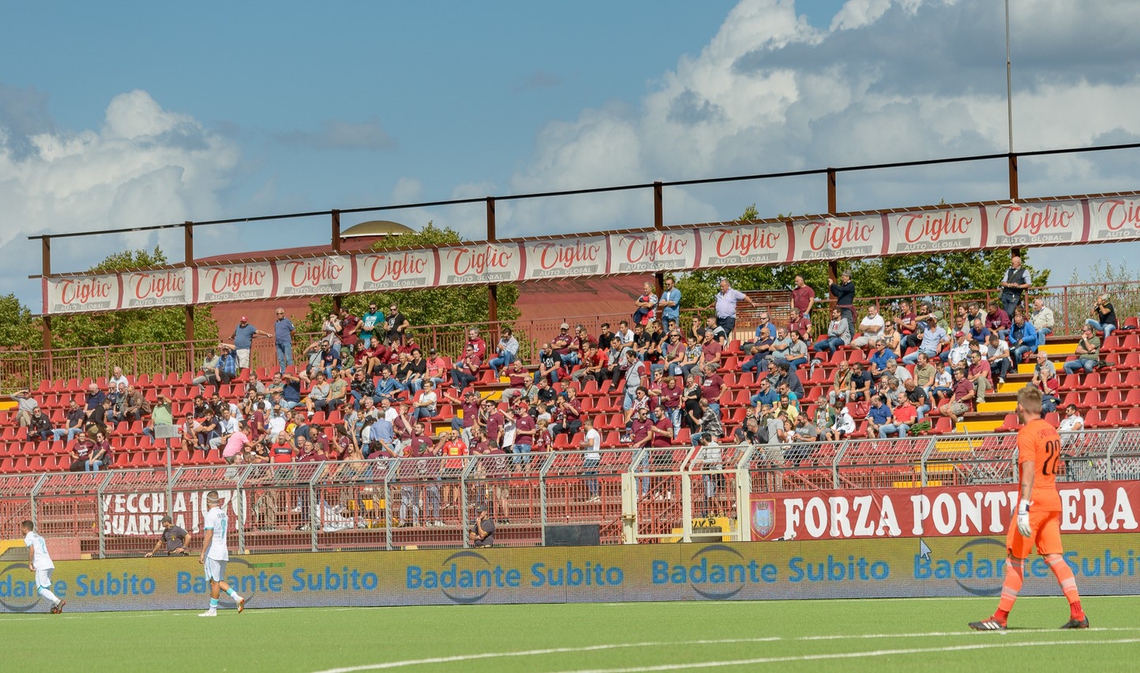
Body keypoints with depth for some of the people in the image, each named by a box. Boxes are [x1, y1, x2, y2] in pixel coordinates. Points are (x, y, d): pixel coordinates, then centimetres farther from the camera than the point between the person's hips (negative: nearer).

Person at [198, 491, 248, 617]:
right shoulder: (223, 514, 12)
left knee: (214, 581, -4)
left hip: (213, 552, -8)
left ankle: (212, 610, 0)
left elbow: (209, 535, -20)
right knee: (219, 581, 14)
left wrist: (202, 552, -19)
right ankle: (237, 598, 0)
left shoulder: (211, 515, -13)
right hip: (223, 551, 8)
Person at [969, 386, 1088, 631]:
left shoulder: (1026, 433, -12)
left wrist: (1023, 509, -28)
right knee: (1055, 558, 6)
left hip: (1034, 501, -8)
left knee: (1015, 559, -3)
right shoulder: (1052, 431, 14)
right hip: (1053, 500, 8)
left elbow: (1029, 472, -22)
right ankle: (1078, 614, -3)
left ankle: (1000, 618, -1)